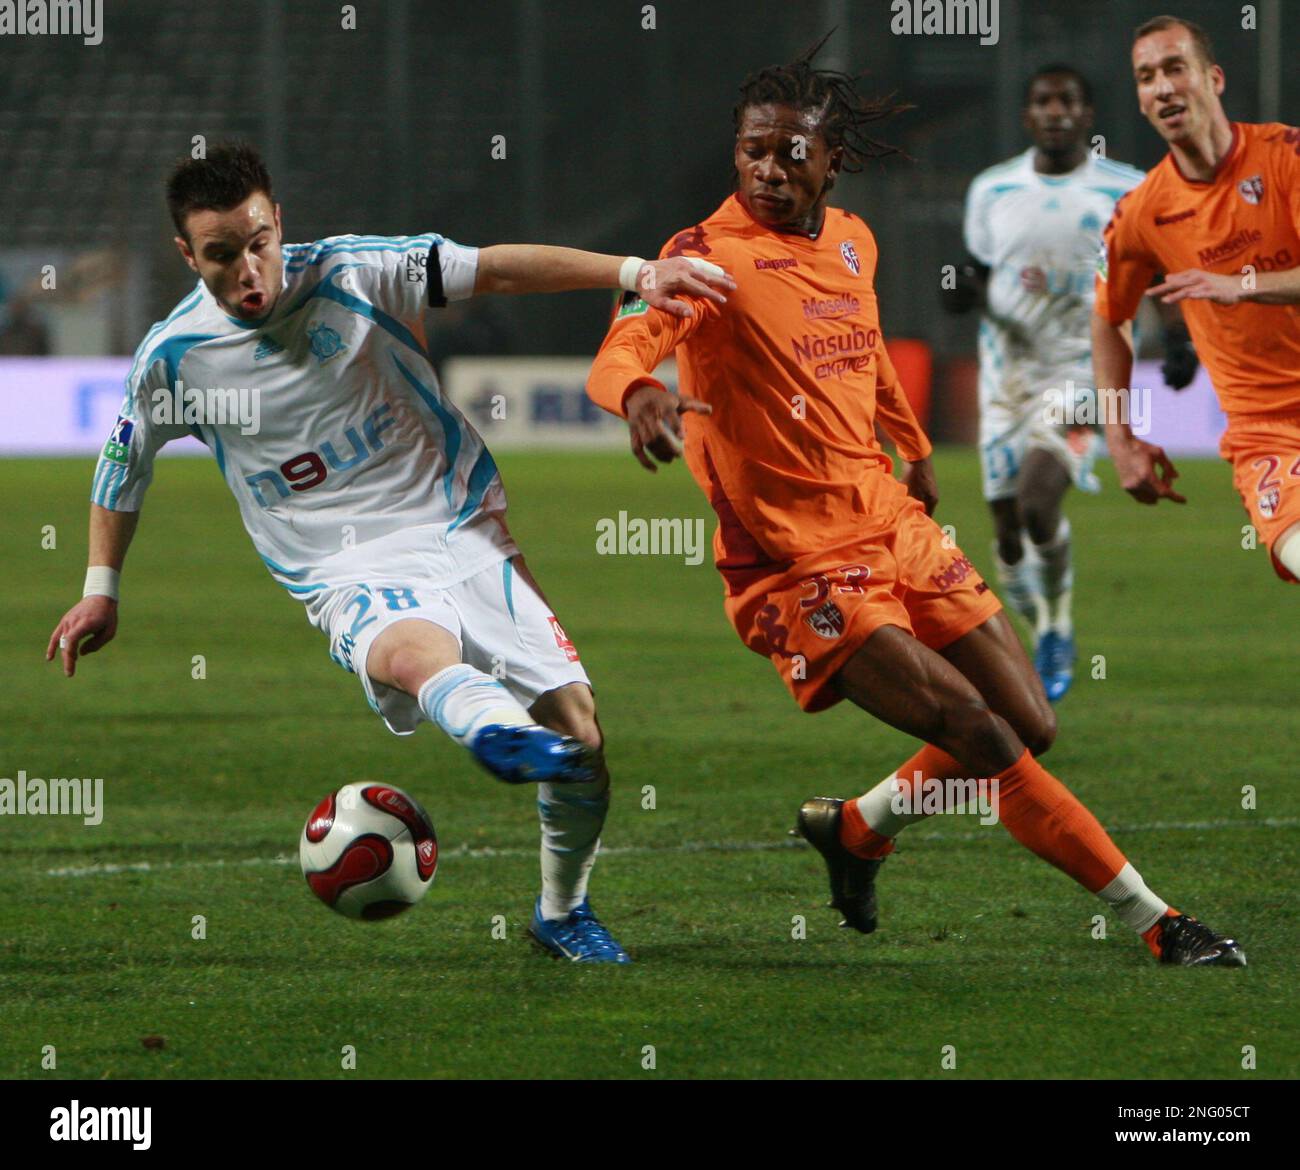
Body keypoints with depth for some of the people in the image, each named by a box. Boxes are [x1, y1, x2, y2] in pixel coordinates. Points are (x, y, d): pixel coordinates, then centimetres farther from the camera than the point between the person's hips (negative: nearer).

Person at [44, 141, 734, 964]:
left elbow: (493, 269, -5)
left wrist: (634, 272, -14)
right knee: (415, 653, -39)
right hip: (356, 578, -2)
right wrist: (101, 592, 22)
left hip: (466, 533, 2)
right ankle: (506, 734, -72)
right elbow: (124, 462, 18)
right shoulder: (174, 357, 0)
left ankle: (563, 912, 19)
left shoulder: (348, 273, -4)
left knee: (579, 727, -6)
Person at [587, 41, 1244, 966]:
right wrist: (638, 391, -54)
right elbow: (620, 353, -31)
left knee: (1032, 725, 6)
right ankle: (1155, 922, -7)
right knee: (979, 735, -16)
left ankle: (858, 828, 28)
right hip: (797, 568, -7)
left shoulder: (852, 241, 8)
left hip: (894, 530, 7)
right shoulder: (712, 256, -15)